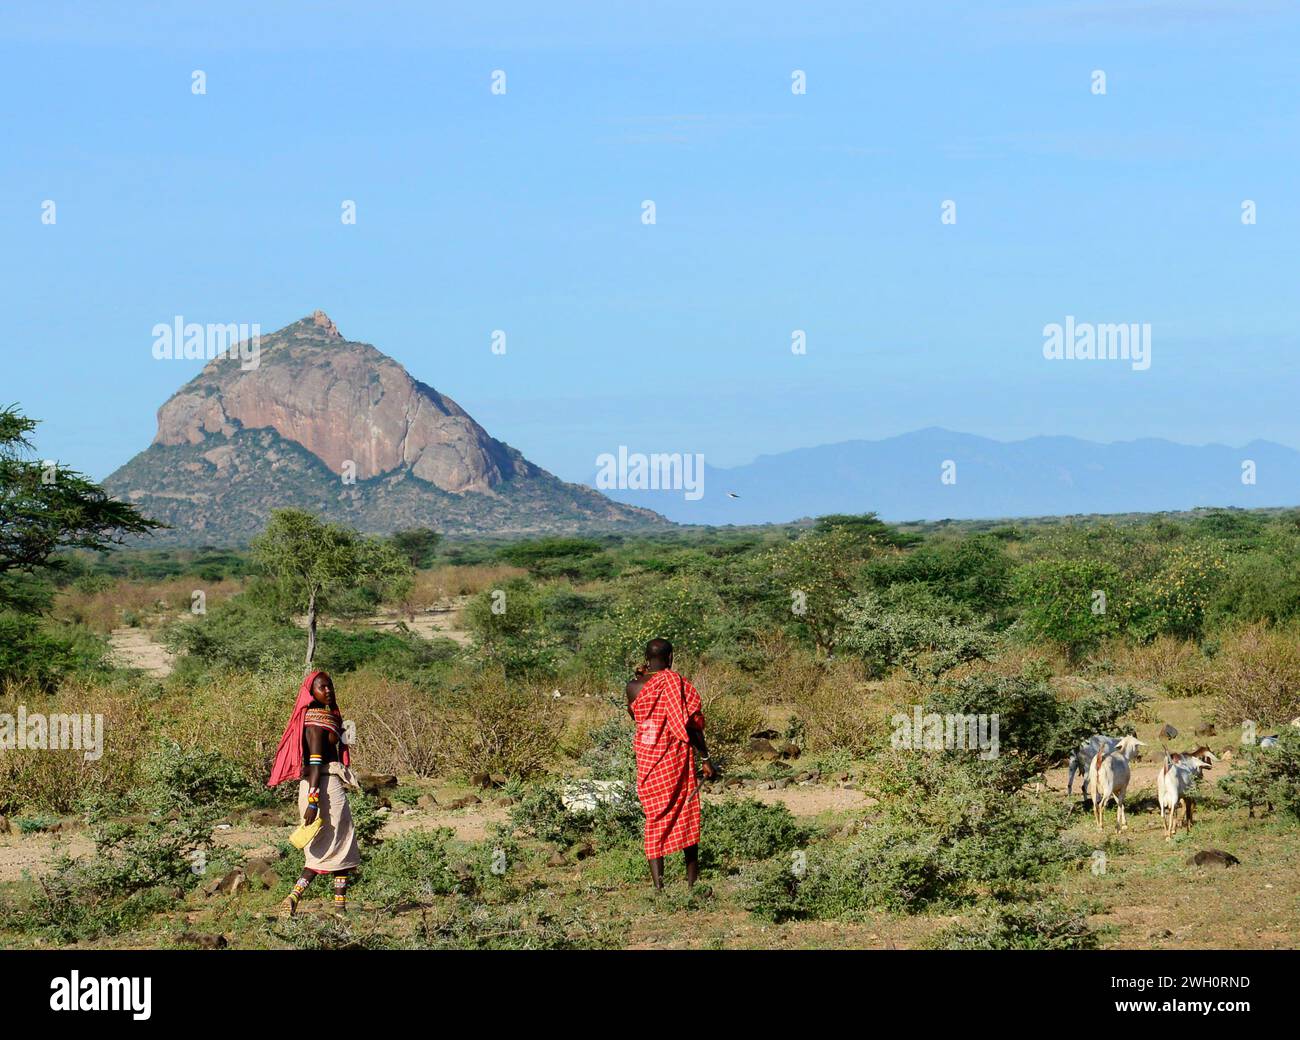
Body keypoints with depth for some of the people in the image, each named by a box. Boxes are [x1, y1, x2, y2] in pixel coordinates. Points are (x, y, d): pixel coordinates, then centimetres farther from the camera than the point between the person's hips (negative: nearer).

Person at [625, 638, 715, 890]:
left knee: (654, 820, 7)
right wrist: (705, 759, -3)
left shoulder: (635, 687, -4)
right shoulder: (678, 684, -11)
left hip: (648, 761, 2)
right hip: (678, 760, -2)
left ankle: (658, 882, -1)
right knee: (686, 816, 11)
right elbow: (691, 725, -10)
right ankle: (692, 879, 17)